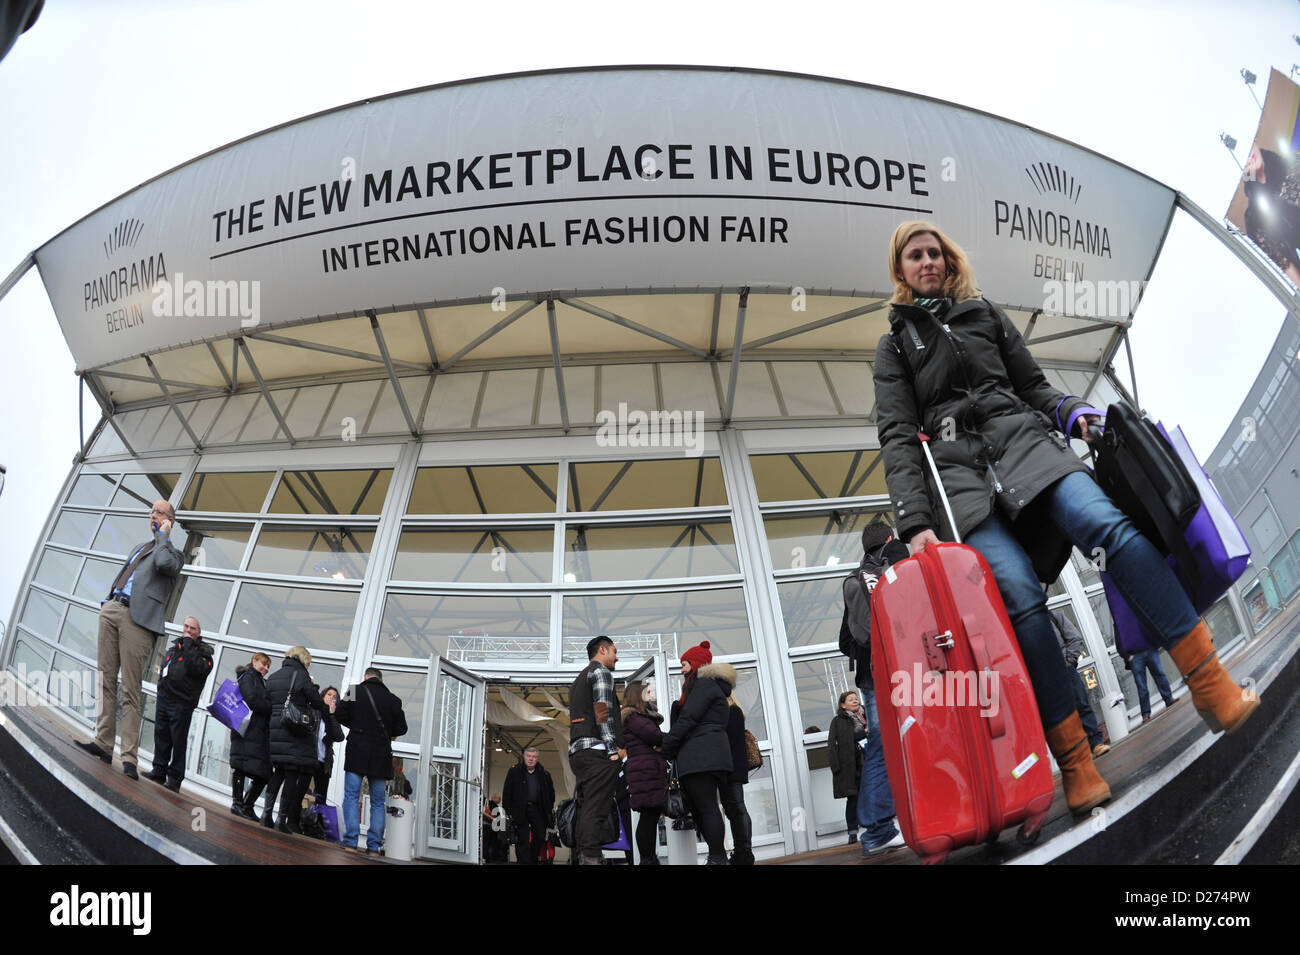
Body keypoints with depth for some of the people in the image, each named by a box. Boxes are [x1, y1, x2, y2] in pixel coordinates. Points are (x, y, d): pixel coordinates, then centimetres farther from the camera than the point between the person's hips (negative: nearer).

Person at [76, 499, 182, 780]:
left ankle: (129, 758, -9)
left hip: (137, 619, -7)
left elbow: (164, 564, -18)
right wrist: (107, 602, 16)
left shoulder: (173, 552, 6)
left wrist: (164, 536, -3)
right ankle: (103, 744, 9)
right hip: (111, 610, 7)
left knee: (130, 691, -9)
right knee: (106, 681, 4)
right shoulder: (141, 547, 27)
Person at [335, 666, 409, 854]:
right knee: (378, 802, 9)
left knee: (351, 797, 2)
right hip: (381, 754, 2)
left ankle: (351, 842, -8)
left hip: (357, 751, -2)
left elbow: (340, 715, 2)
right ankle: (374, 846, 5)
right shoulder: (392, 700, 4)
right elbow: (401, 729, 5)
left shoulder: (355, 692, 0)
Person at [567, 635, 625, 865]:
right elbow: (603, 712, -12)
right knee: (596, 810, -13)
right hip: (598, 750, -9)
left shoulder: (579, 680, 29)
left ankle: (583, 857, 5)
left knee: (586, 809, 7)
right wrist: (614, 749, -14)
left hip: (577, 751, 9)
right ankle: (592, 858, -19)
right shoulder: (601, 672, -1)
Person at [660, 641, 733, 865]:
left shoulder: (704, 684, -4)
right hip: (707, 757, 10)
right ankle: (718, 857, 8)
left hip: (701, 757, -10)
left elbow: (688, 719, -12)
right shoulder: (711, 685, 27)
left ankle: (717, 858, -12)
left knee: (706, 808, -11)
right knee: (699, 809, 8)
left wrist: (666, 747, -5)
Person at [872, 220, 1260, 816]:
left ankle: (1214, 689, -25)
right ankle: (1076, 765, -19)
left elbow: (1035, 387, 24)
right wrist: (914, 521, -9)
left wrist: (1074, 413, 0)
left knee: (1106, 525, -27)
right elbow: (898, 435, 4)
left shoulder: (984, 314, 25)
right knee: (1018, 594, -23)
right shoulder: (896, 345, 17)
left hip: (1022, 440, 2)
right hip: (957, 471, -2)